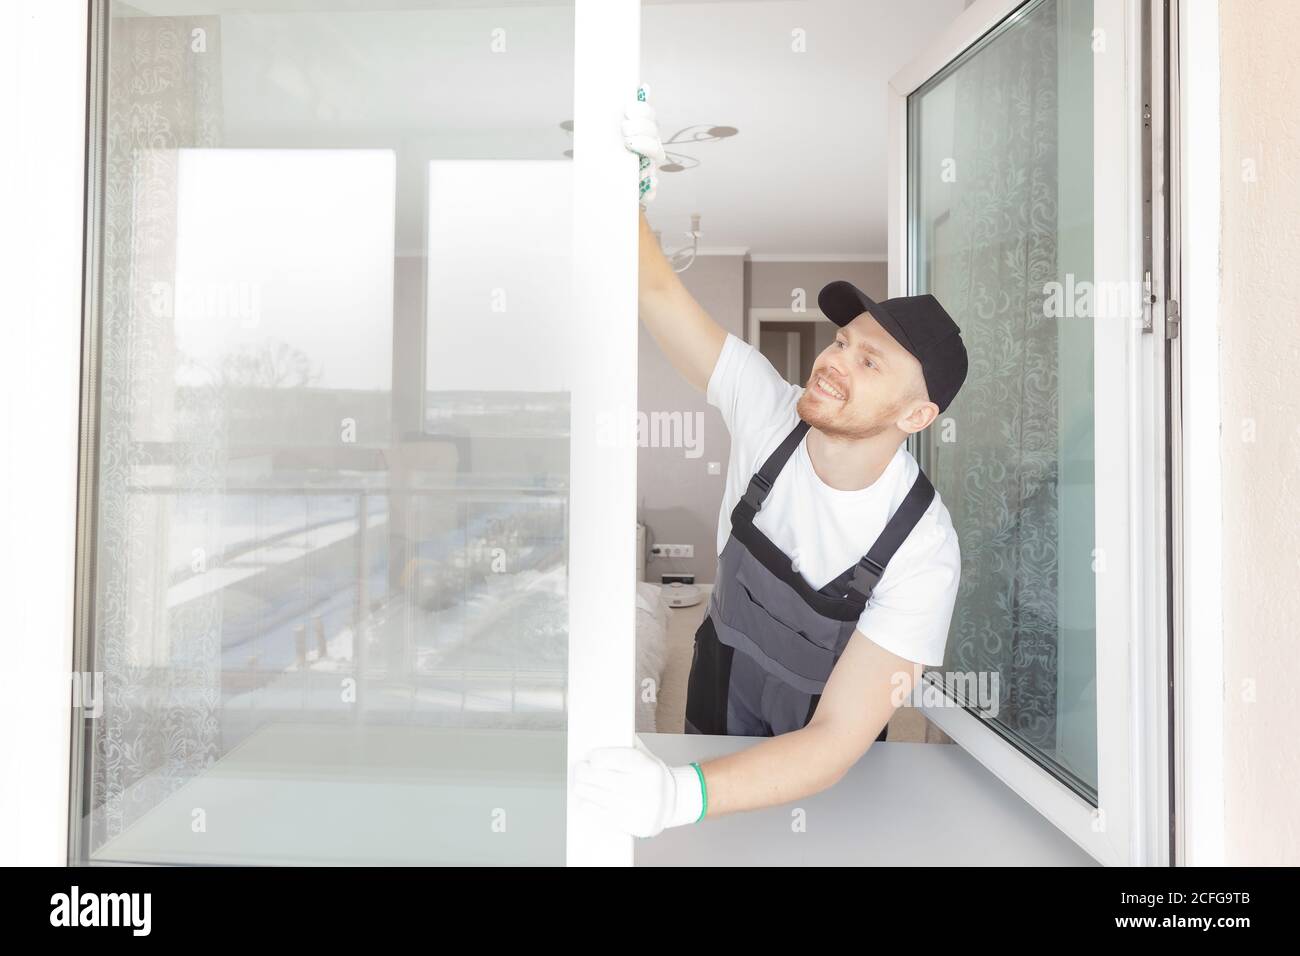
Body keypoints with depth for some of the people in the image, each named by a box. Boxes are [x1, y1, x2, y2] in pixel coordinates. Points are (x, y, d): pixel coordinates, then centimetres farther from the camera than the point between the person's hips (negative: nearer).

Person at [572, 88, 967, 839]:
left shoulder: (922, 552, -33)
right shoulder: (769, 409, -23)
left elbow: (834, 743, -36)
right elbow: (660, 293, -25)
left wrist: (680, 794, -51)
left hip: (815, 766, -3)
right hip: (717, 689, 3)